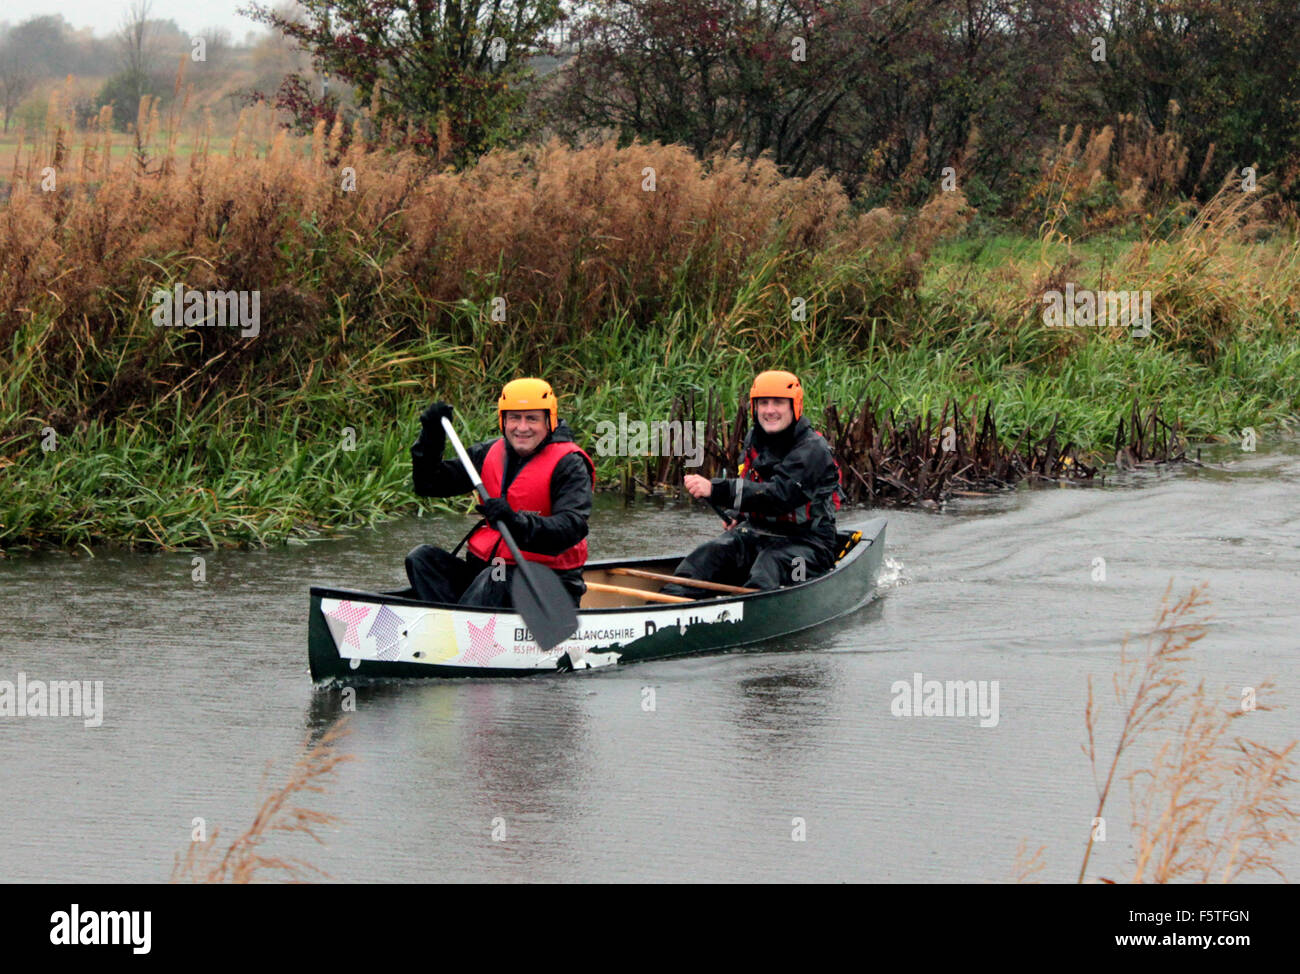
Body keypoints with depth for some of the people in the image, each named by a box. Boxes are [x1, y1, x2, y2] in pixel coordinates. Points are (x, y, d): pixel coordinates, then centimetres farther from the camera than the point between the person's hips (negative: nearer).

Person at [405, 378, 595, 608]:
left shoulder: (569, 464, -8)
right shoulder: (490, 453, 9)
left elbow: (573, 528, -23)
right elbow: (429, 485, 13)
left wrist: (518, 524, -39)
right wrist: (431, 437, -4)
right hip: (485, 567, 6)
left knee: (494, 580, -36)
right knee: (421, 558, -12)